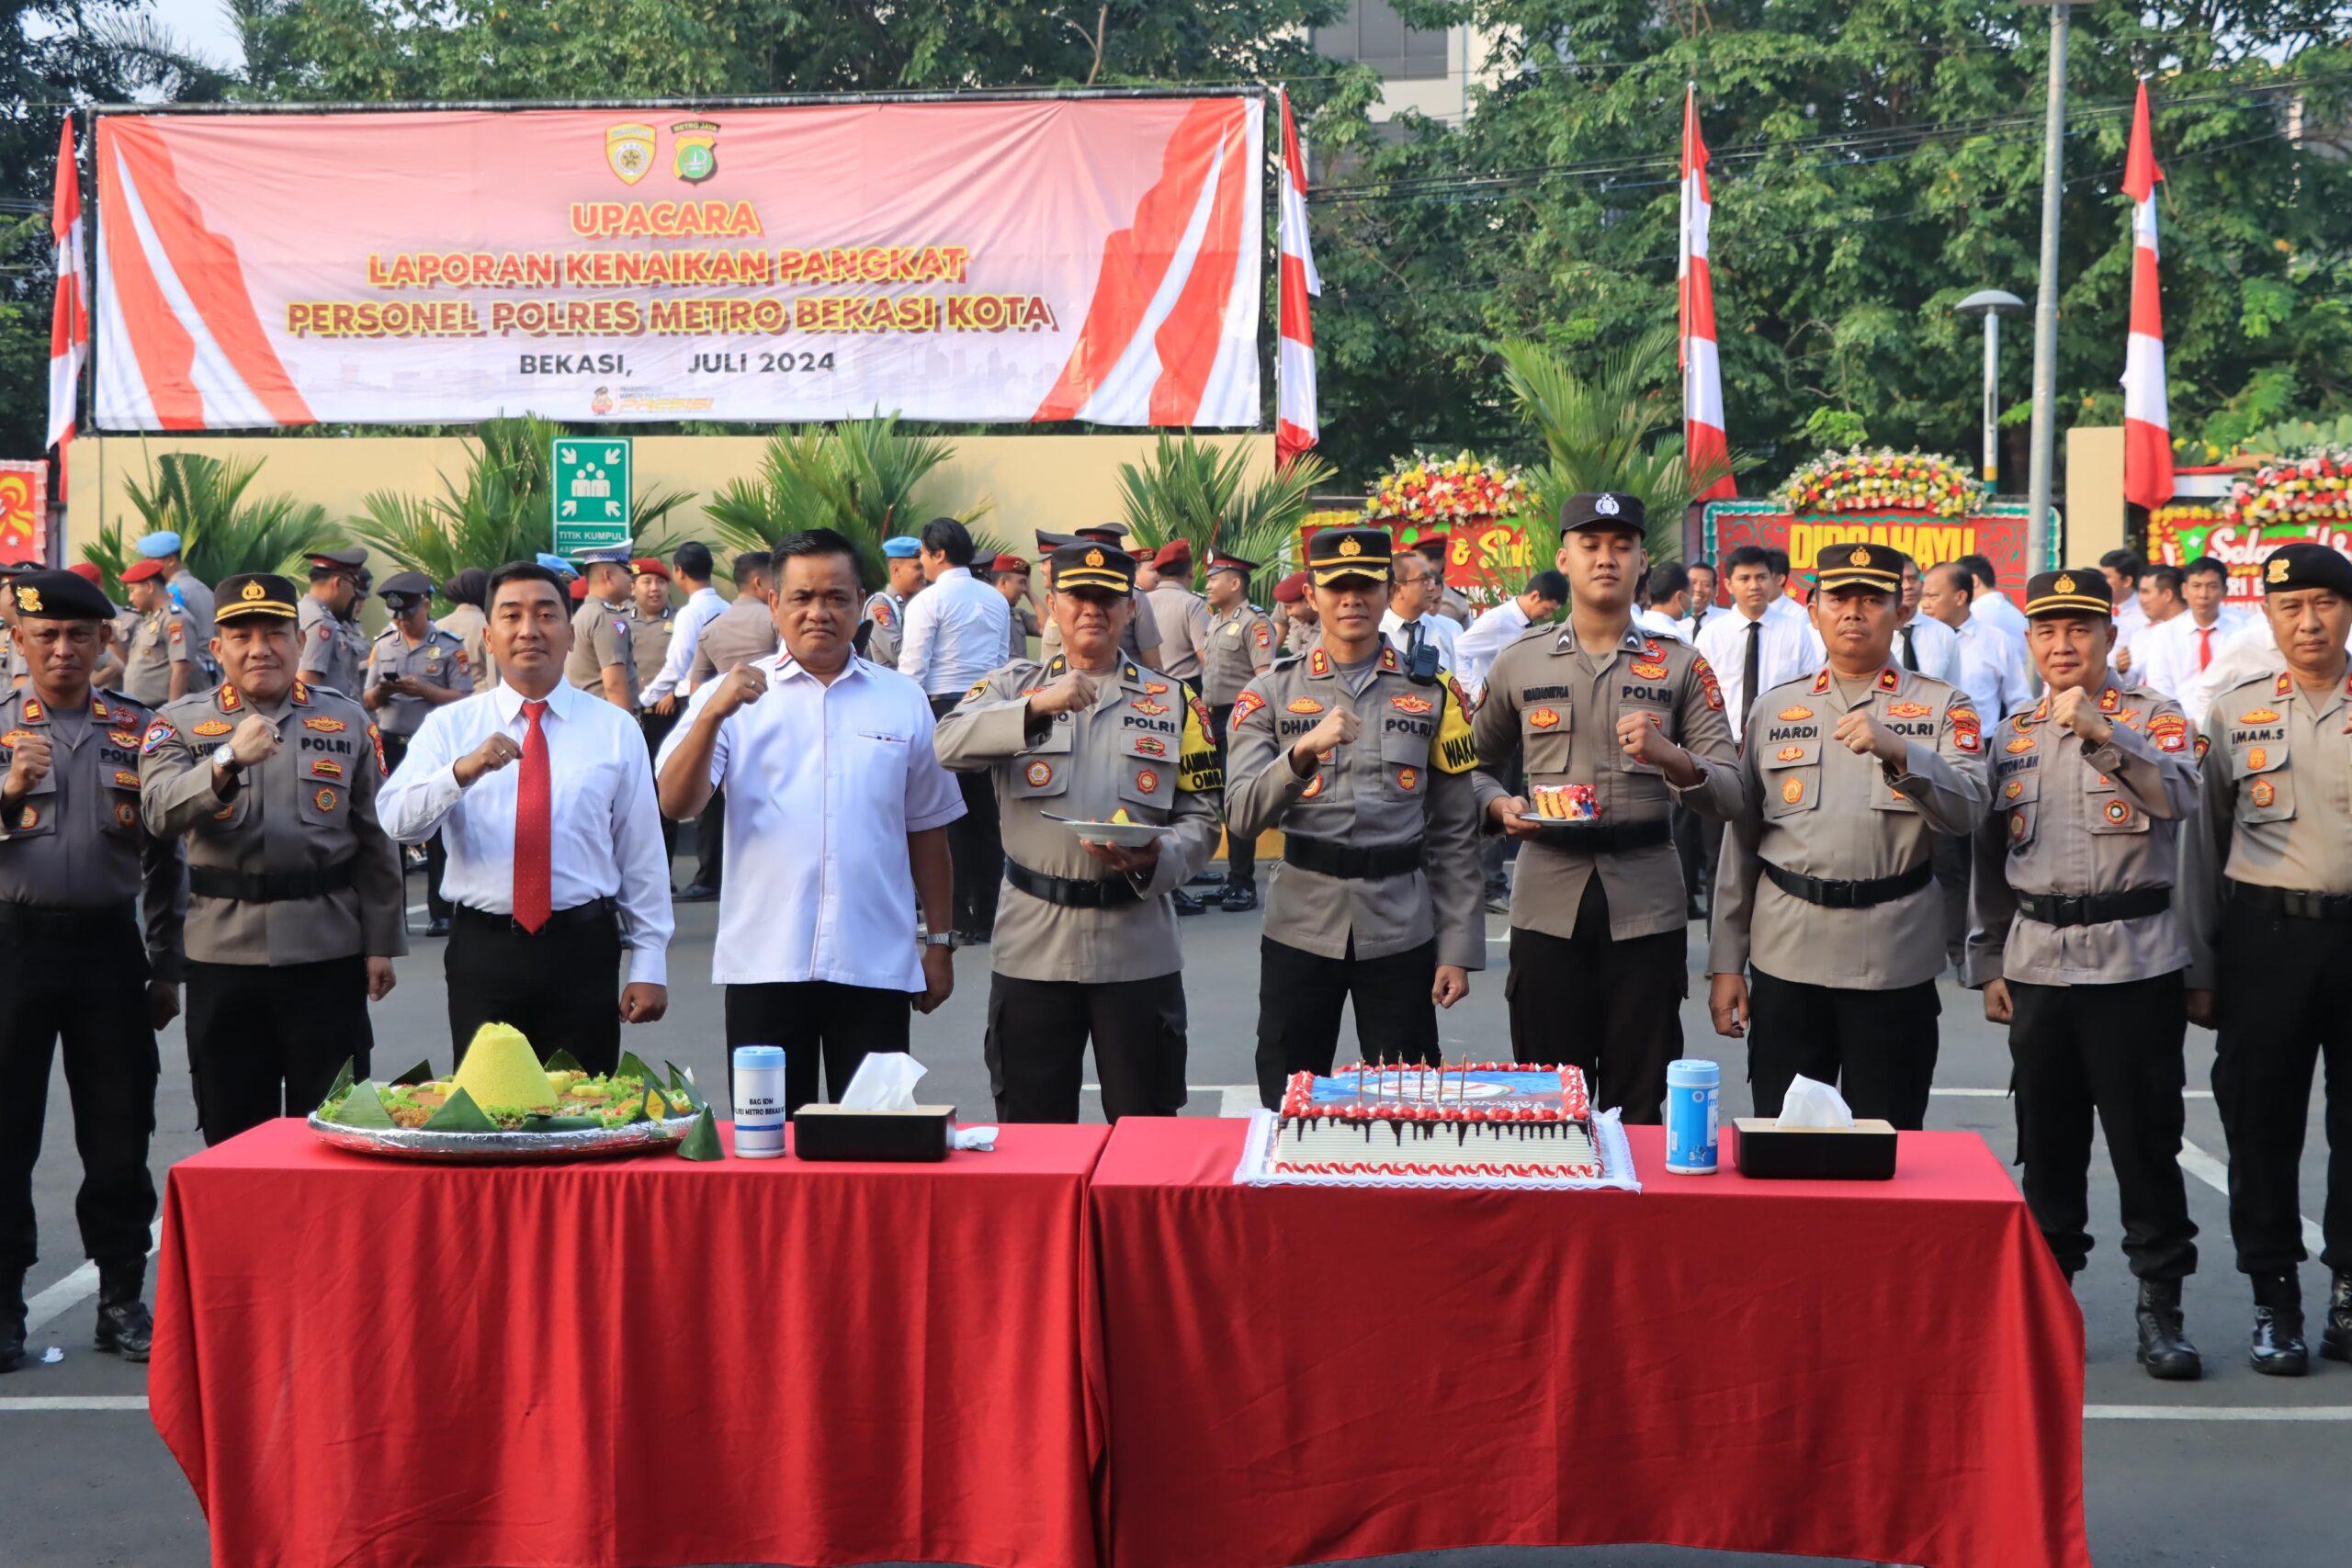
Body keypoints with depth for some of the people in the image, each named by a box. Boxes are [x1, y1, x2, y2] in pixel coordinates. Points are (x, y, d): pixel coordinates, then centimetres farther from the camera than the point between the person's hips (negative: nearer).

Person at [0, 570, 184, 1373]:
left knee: (118, 1131, 6)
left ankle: (122, 1300, 17)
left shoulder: (138, 729, 6)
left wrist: (166, 968, 9)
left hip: (109, 944, 1)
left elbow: (164, 855, 10)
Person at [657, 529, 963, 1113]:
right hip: (763, 961, -1)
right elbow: (676, 804, -8)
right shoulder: (733, 696, 5)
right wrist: (712, 714, -22)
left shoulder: (902, 701, 9)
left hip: (875, 964, 1)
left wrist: (939, 943, 12)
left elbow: (927, 831, 13)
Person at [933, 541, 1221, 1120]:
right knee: (1032, 1133, 8)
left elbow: (1202, 816, 6)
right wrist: (1036, 708, -24)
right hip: (1033, 947, 0)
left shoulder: (1173, 701, 10)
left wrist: (1156, 859, -14)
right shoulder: (1013, 686, 8)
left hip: (1138, 949, 0)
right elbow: (948, 744, -12)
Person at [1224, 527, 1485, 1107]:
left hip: (1401, 935, 0)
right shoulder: (1270, 694, 3)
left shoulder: (1432, 693, 4)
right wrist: (1304, 749, -24)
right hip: (1299, 932, 0)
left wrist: (1458, 949, -1)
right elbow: (1240, 819, -9)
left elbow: (1455, 835, 4)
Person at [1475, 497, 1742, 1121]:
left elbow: (1729, 796, 1)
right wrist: (1500, 806, -4)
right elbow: (1482, 766, 18)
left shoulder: (1680, 665, 6)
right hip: (1547, 901, 1)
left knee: (1638, 1107, 5)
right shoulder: (1520, 662, 8)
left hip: (1646, 905, 0)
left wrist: (1669, 757, -18)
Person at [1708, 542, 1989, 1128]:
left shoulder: (1943, 707, 5)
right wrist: (1726, 962, 6)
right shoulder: (1775, 709, 11)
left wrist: (1897, 751, -26)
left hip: (1895, 963, -2)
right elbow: (1740, 840, 10)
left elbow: (1966, 811, -10)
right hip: (1786, 957, 2)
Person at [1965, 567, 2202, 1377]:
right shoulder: (2011, 737, 12)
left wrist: (2104, 732, -29)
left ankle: (2160, 1305, 8)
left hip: (2135, 960, -4)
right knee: (2047, 1138, 9)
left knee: (2146, 1138, 0)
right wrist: (1988, 964, 11)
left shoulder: (2155, 718, 2)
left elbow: (2177, 799, -18)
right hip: (2036, 963, 4)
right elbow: (1990, 857, 15)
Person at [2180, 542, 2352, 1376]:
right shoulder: (2235, 712, 4)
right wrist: (2200, 969, 3)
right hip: (2265, 934, 0)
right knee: (2261, 1120, 4)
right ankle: (2274, 1297, 16)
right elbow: (2203, 842, 6)